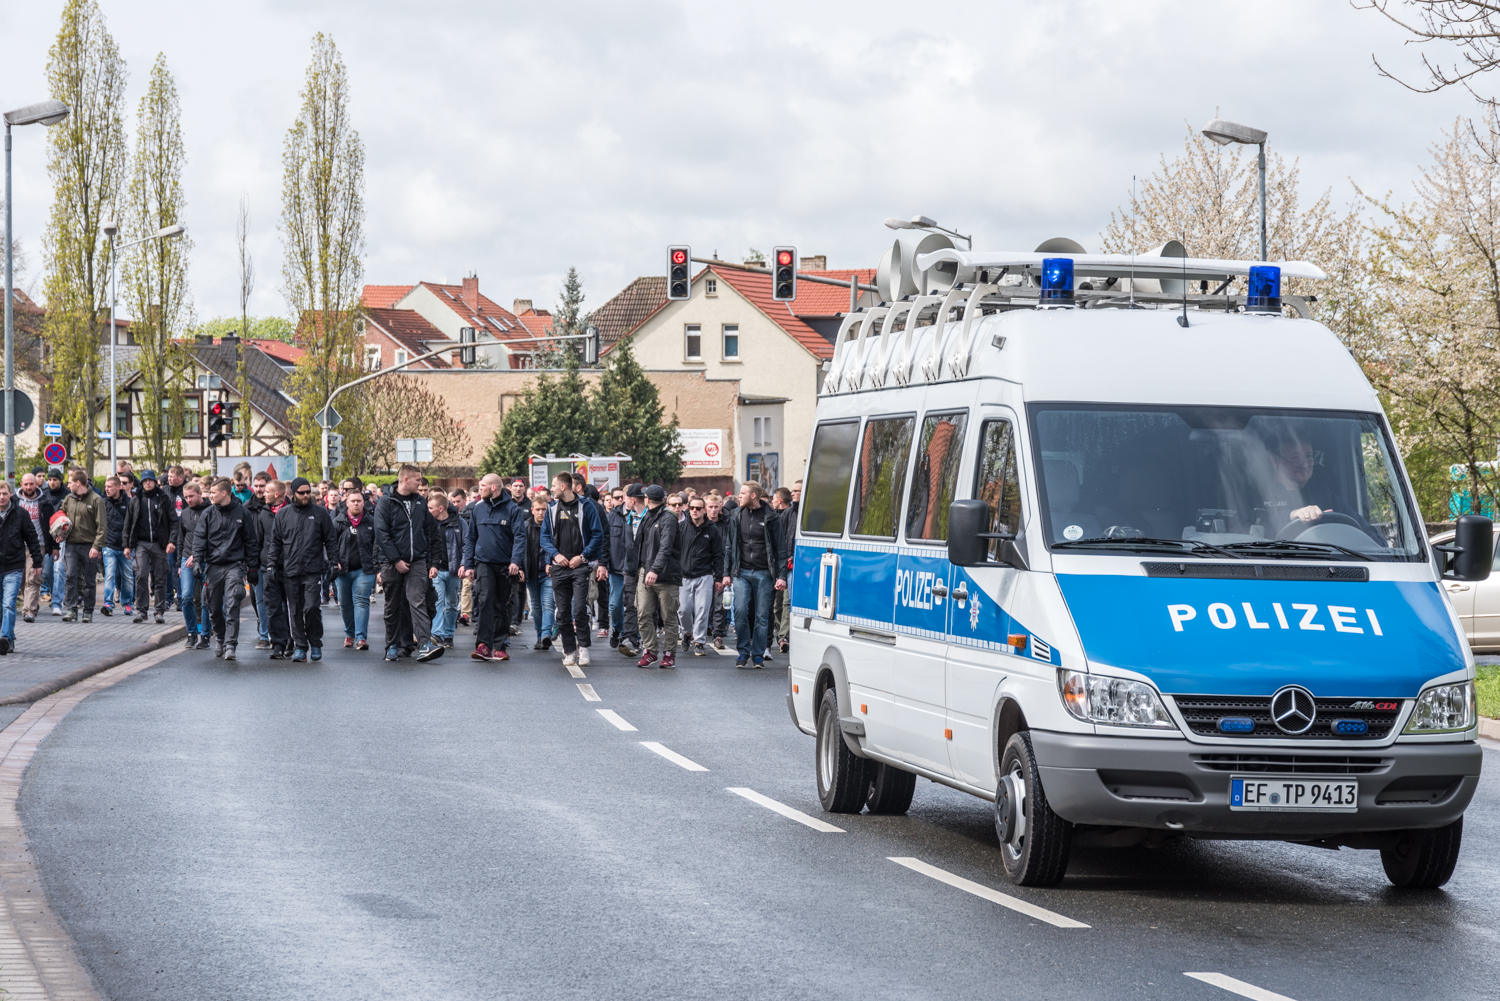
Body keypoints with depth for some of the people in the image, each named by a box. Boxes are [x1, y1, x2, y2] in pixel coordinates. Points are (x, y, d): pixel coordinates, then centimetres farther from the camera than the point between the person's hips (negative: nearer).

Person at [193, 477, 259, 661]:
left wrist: (252, 567, 5)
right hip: (213, 565, 3)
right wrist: (197, 561, -10)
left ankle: (230, 645, -15)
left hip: (234, 565, -3)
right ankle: (219, 639, 30)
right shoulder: (208, 514, 6)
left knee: (232, 607, -13)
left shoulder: (242, 513, 2)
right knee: (214, 608, 8)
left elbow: (251, 541, 7)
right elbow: (199, 538, 4)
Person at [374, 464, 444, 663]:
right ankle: (392, 646, 19)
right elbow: (382, 534, -9)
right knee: (392, 606, 8)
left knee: (418, 601, -13)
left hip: (417, 562, 2)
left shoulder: (421, 503, 11)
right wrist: (396, 560, -15)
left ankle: (425, 645, -24)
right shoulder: (386, 503, -2)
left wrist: (435, 562, 7)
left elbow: (432, 534, 13)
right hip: (392, 563, -2)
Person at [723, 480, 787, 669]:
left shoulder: (770, 518, -1)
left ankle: (758, 654, 11)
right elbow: (730, 546, 15)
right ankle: (743, 651, 4)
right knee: (740, 611, -10)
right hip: (741, 573, 2)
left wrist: (781, 576, -5)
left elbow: (779, 548, 1)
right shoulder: (736, 516, 8)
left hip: (763, 574, -2)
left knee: (762, 615, 1)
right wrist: (727, 573, 11)